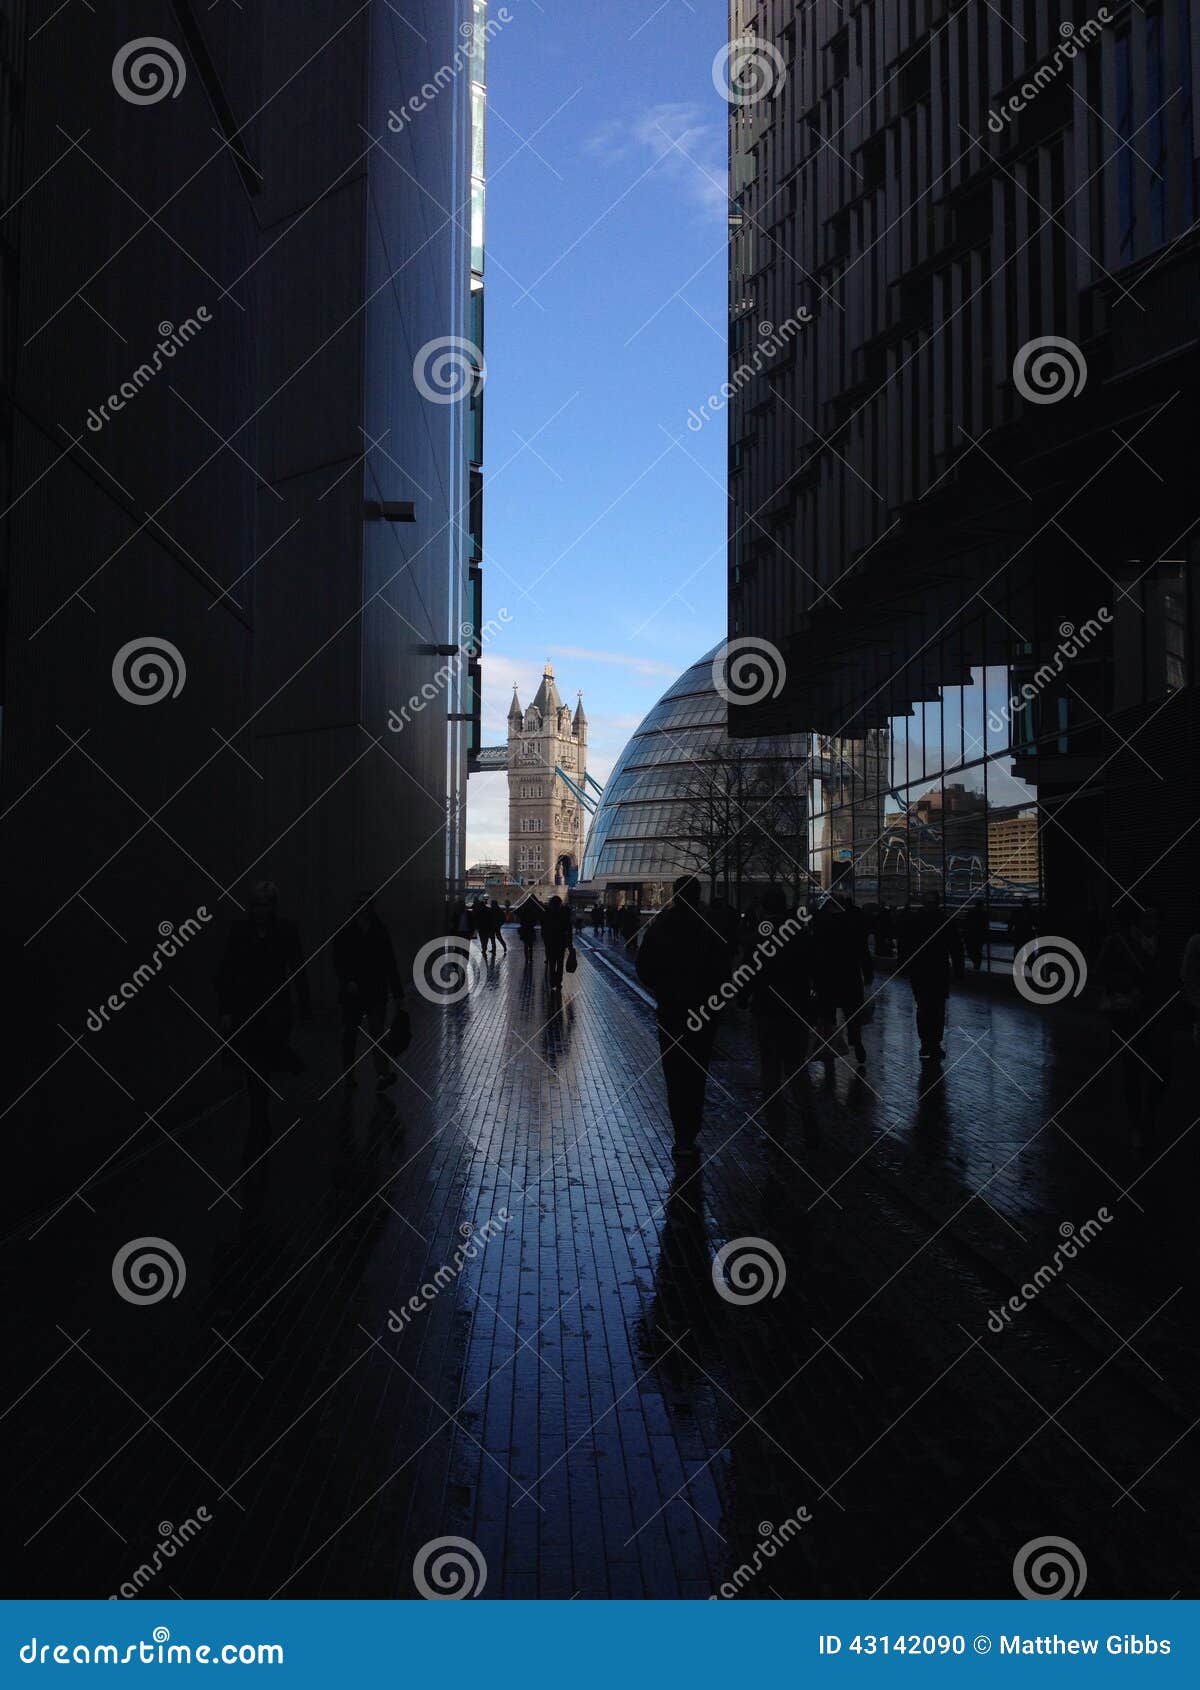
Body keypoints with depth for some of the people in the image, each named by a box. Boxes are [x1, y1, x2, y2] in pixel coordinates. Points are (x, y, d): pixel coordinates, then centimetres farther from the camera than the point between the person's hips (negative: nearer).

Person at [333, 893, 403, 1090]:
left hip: (376, 992, 0)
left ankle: (383, 1074, -19)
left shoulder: (380, 931, 5)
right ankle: (347, 1076, 23)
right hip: (352, 992, 0)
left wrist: (397, 992, 8)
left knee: (377, 1033, -12)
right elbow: (338, 961, -3)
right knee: (350, 1035, 10)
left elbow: (390, 963, 8)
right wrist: (347, 981, -19)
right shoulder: (345, 932, 1)